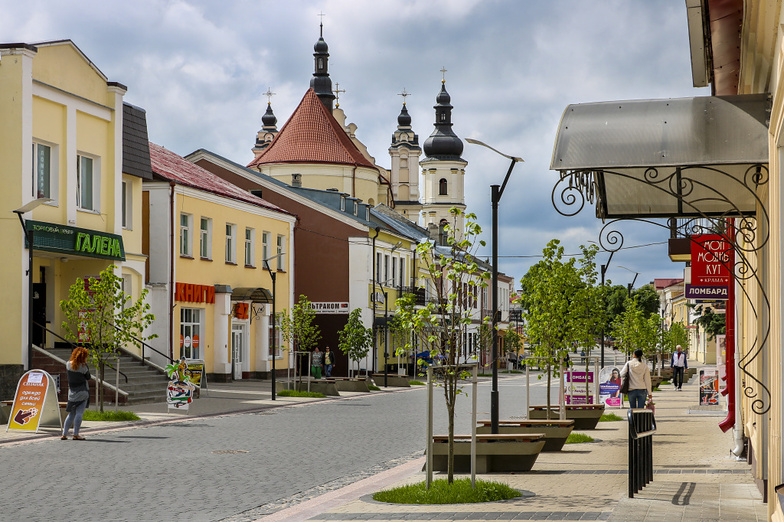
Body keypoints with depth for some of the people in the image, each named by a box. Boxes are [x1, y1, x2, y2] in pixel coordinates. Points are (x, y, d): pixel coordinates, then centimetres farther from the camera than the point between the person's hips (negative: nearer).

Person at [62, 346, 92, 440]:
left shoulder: (68, 364, 1)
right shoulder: (83, 367, -12)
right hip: (82, 391, -5)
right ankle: (76, 434, -10)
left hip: (72, 393, 5)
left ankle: (64, 434, 9)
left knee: (71, 414, 13)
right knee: (79, 413, -5)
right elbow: (88, 378, 1)